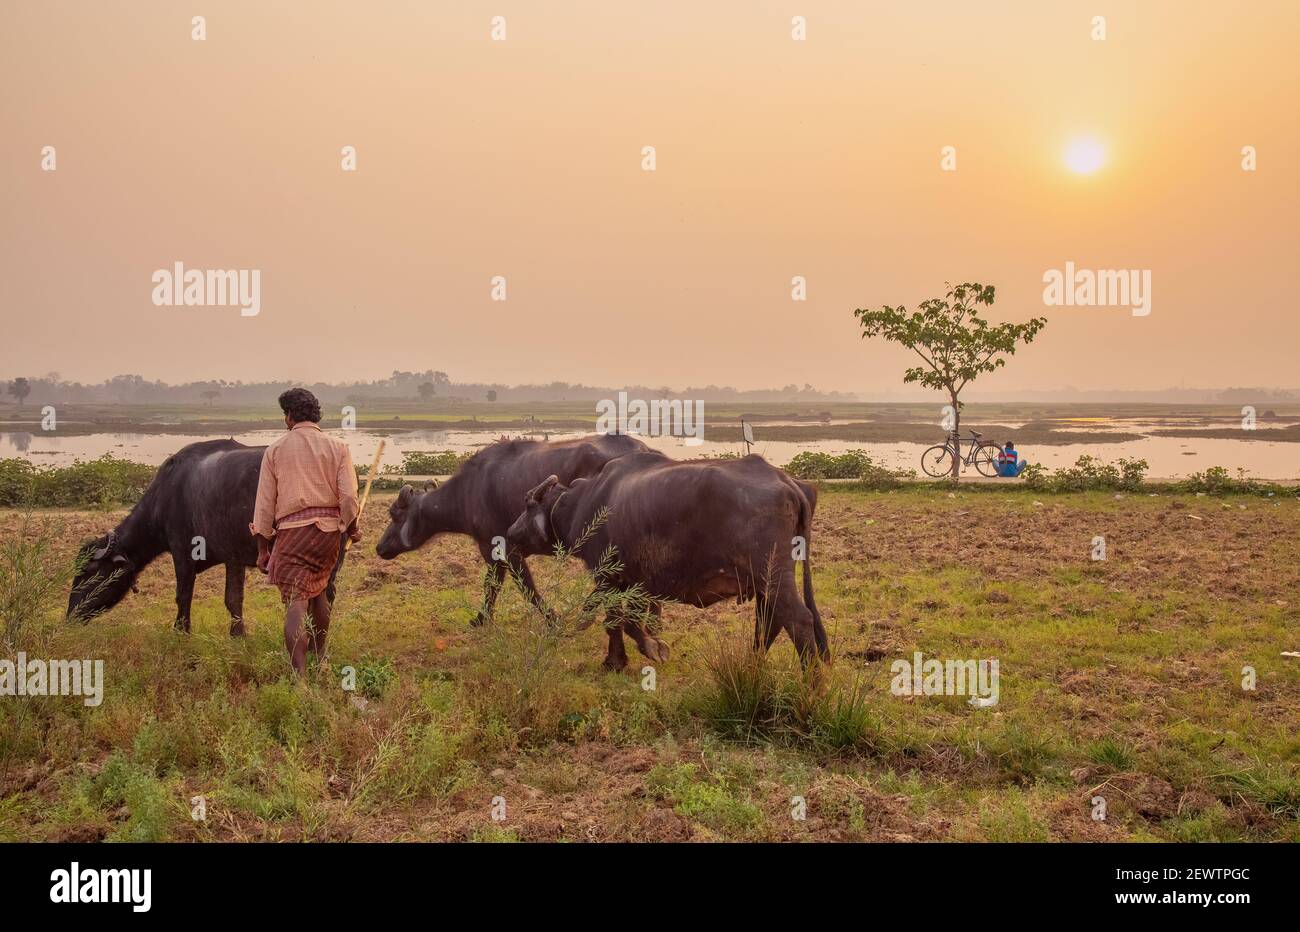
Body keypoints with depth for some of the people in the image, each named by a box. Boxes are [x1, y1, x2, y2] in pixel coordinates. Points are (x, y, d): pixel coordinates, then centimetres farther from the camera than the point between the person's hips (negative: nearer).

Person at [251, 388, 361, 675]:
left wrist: (263, 548, 8)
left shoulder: (275, 450, 5)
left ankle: (299, 676, -17)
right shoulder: (337, 448, 5)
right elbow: (348, 495, -4)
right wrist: (352, 528, 12)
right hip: (329, 529, 3)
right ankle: (320, 659, 36)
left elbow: (264, 502, 4)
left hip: (291, 530, -2)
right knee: (318, 591, 23)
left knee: (296, 602, -6)